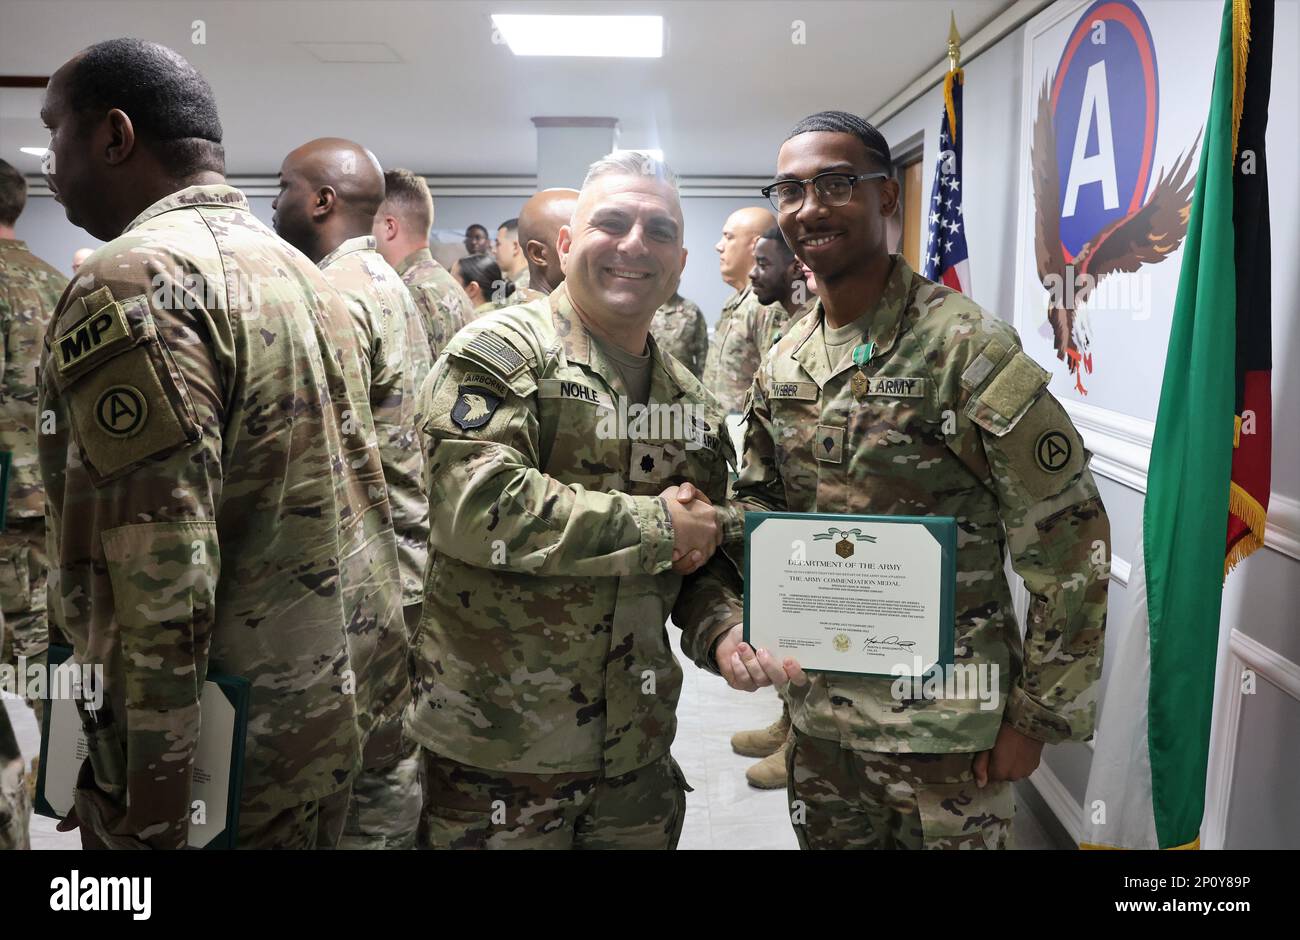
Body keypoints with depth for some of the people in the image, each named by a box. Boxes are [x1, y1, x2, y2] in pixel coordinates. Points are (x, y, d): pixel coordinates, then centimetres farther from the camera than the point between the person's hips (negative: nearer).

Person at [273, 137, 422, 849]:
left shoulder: (336, 294, -16)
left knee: (370, 762, 3)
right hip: (408, 556, 10)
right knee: (395, 750, 19)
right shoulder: (388, 282, 16)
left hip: (366, 574, -10)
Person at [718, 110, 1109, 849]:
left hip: (944, 725, -5)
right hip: (815, 711, 6)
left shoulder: (968, 347, -15)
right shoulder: (782, 366, 3)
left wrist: (1037, 714, -10)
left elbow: (1069, 536, -13)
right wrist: (735, 622, -7)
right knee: (828, 839, 22)